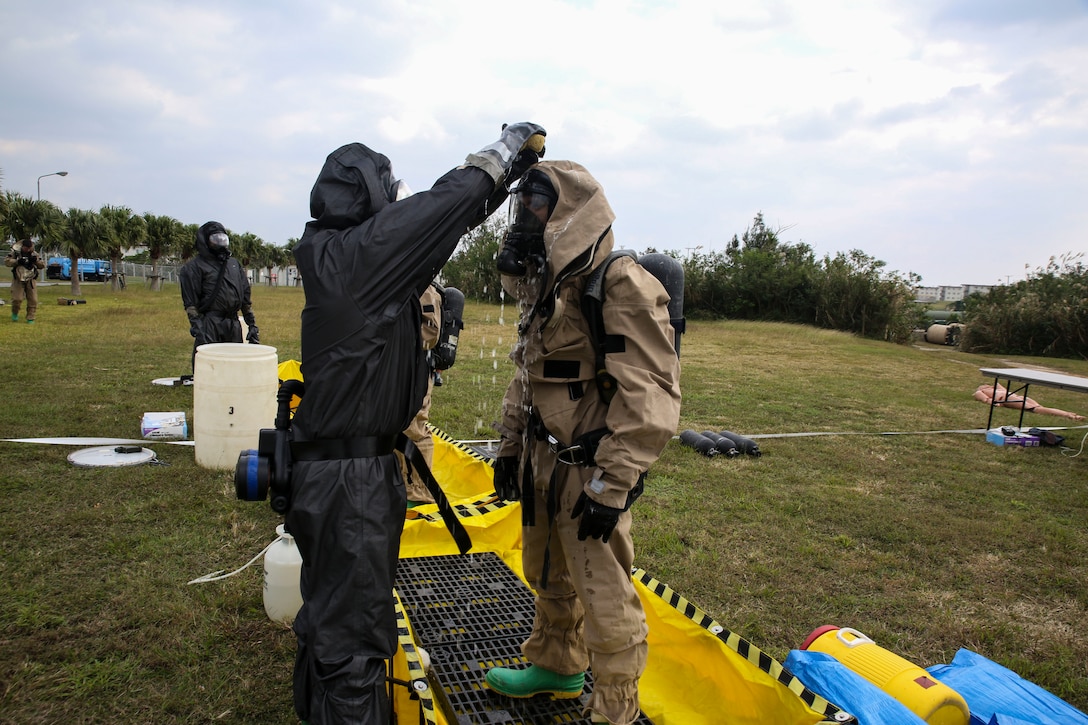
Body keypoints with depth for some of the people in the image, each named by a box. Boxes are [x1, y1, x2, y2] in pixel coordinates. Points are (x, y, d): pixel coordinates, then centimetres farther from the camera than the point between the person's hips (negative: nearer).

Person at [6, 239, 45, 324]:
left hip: (31, 280, 2)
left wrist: (36, 260, -17)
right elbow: (6, 261, -8)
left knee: (33, 300, -2)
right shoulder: (15, 252, -4)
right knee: (17, 299, -8)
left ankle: (30, 318, 9)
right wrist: (17, 261, -23)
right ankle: (14, 313, 21)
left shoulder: (34, 254, 2)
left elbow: (42, 265, 3)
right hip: (18, 279, -2)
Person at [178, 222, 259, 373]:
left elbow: (245, 297, 19)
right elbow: (190, 302, -6)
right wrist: (196, 325, -16)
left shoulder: (234, 264, 19)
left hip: (234, 323, 6)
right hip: (209, 325, -6)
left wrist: (252, 324, 14)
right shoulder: (195, 267, 1)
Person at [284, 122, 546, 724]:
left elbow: (444, 218, 14)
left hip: (364, 460, 10)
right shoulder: (357, 253, -19)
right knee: (352, 632, 1)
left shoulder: (346, 255, 8)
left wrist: (508, 168, 16)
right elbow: (447, 205, -14)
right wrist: (505, 148, 3)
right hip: (349, 476, -10)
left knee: (333, 611, 26)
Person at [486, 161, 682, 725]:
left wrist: (611, 485, -24)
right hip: (540, 465, 9)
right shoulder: (542, 287, 11)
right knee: (548, 577, 24)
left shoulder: (620, 286, -18)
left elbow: (650, 398, -23)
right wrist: (509, 446, 19)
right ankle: (555, 665, 46)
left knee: (604, 599, 3)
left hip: (590, 473, -9)